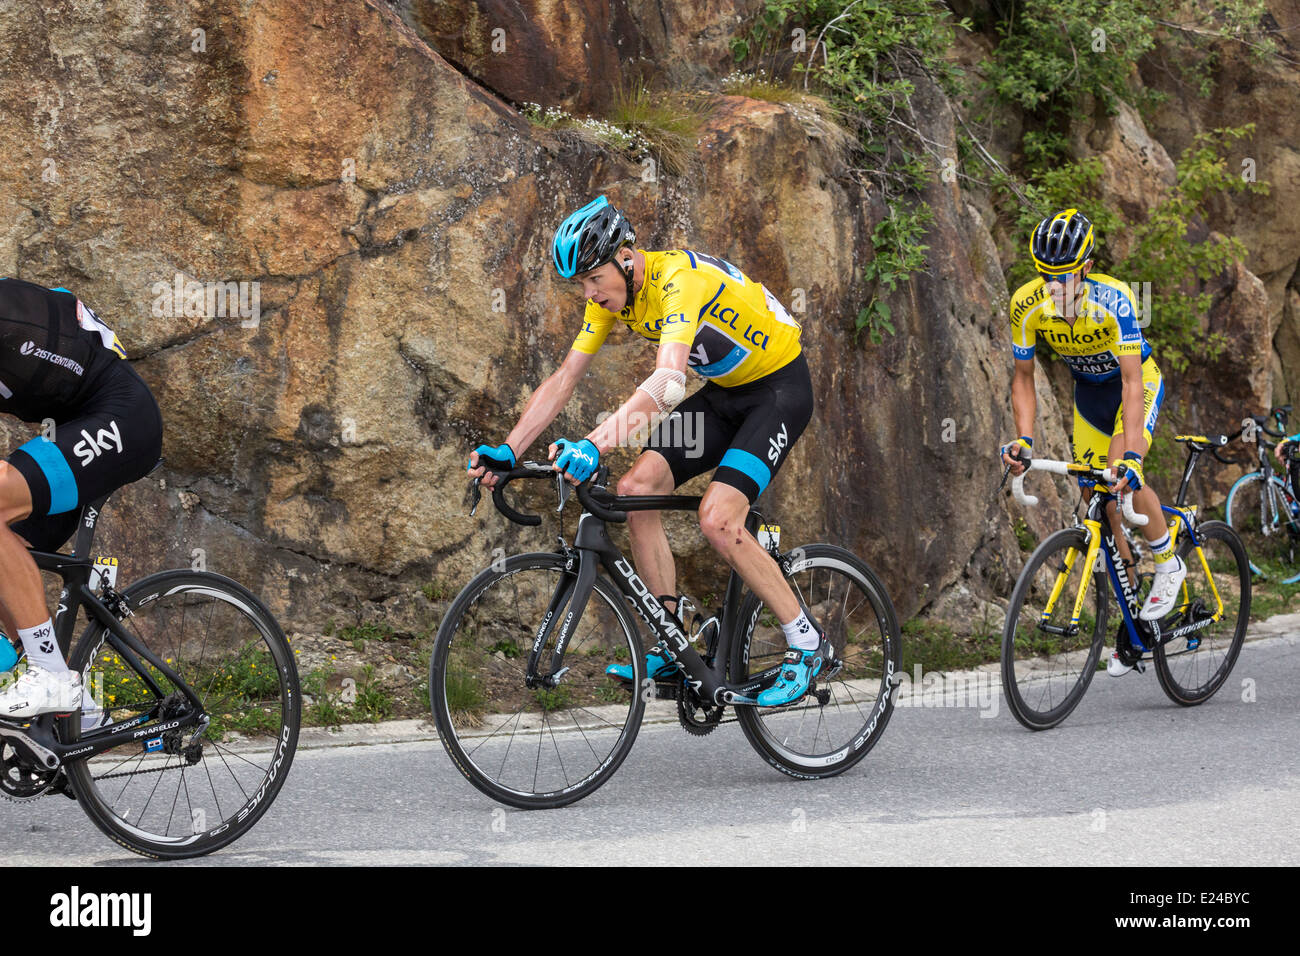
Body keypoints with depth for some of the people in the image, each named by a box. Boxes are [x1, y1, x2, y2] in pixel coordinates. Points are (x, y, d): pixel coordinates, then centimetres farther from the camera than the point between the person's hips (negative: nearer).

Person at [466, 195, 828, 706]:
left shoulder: (681, 279, -31)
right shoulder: (612, 292, -5)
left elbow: (668, 382, -45)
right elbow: (563, 380, -3)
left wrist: (593, 445, -55)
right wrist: (507, 451, -14)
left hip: (779, 387, -8)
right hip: (724, 392, 8)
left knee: (717, 519, -23)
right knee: (636, 489, -9)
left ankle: (807, 643, -7)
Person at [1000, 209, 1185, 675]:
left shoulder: (1112, 298, -35)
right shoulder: (1027, 304, -23)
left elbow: (1132, 381, -38)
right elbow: (1024, 377, -12)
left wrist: (1131, 452, -48)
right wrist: (1023, 438, -27)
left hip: (1138, 382, -4)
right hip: (1089, 391, 5)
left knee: (1123, 478, -27)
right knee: (1096, 499, 0)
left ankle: (1169, 563, -1)